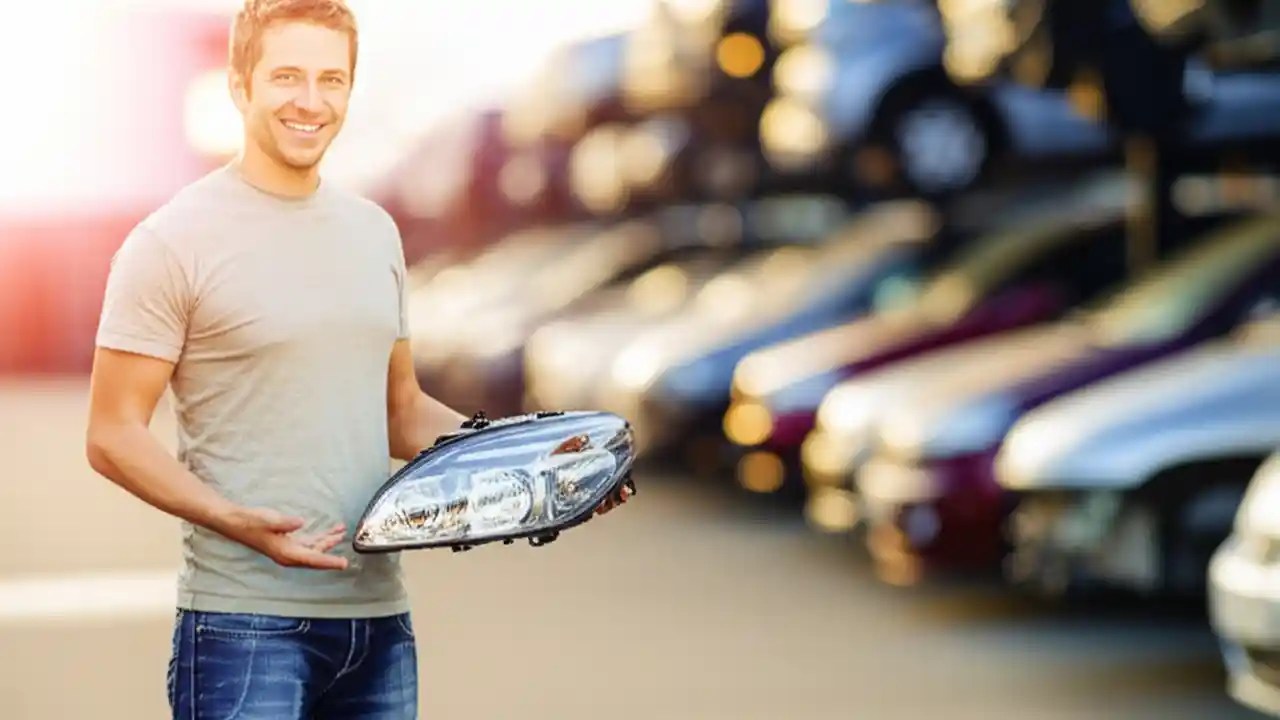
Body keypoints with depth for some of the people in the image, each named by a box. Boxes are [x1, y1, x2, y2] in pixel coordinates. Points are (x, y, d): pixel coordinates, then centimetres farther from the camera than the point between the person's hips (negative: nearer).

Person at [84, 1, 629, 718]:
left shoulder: (375, 231, 14)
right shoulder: (173, 243, -6)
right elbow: (113, 435, -8)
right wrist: (235, 519, -23)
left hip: (379, 612, 6)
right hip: (247, 619, -6)